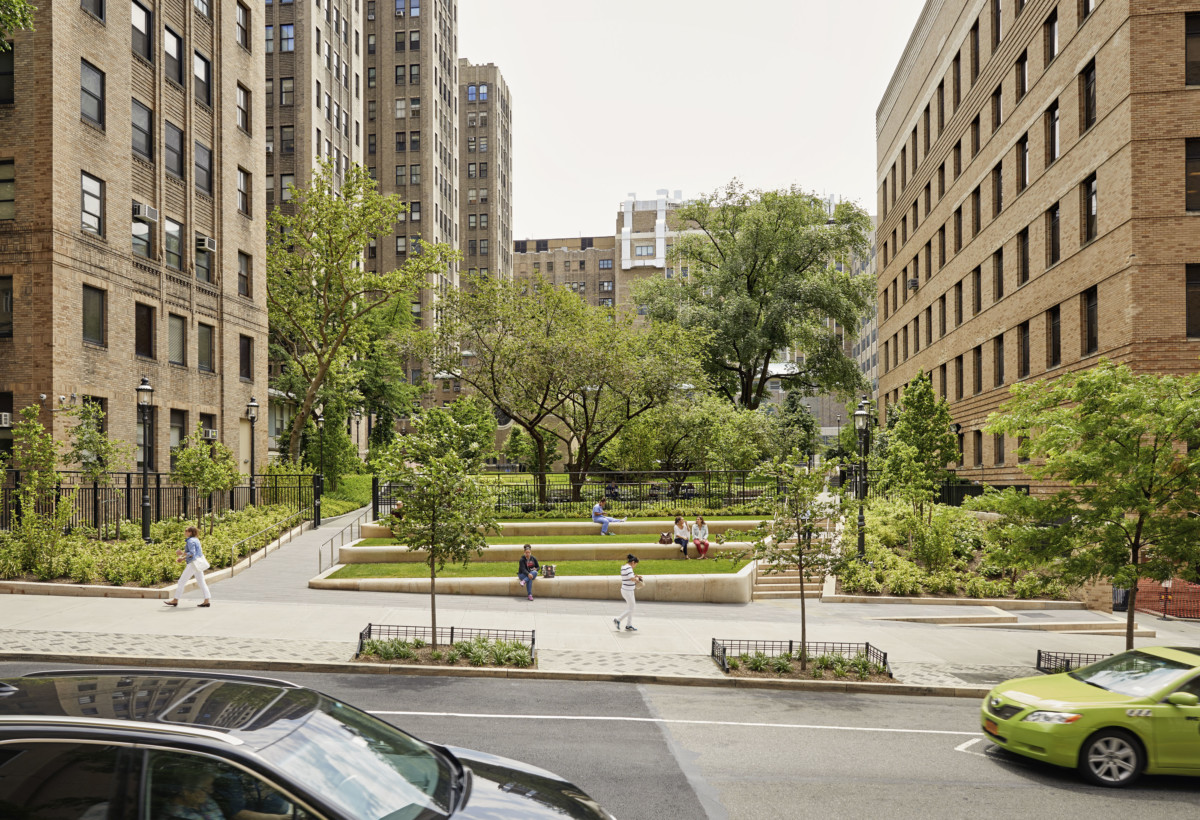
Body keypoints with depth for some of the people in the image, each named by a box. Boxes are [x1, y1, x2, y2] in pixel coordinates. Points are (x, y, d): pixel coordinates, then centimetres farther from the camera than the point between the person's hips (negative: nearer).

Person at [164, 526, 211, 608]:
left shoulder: (190, 541, -13)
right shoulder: (195, 540, 17)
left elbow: (192, 553, -21)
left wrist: (182, 553, -12)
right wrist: (182, 559, 18)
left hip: (193, 564, -10)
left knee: (182, 581, 0)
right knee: (201, 582, 6)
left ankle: (175, 600, 7)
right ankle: (207, 601, 0)